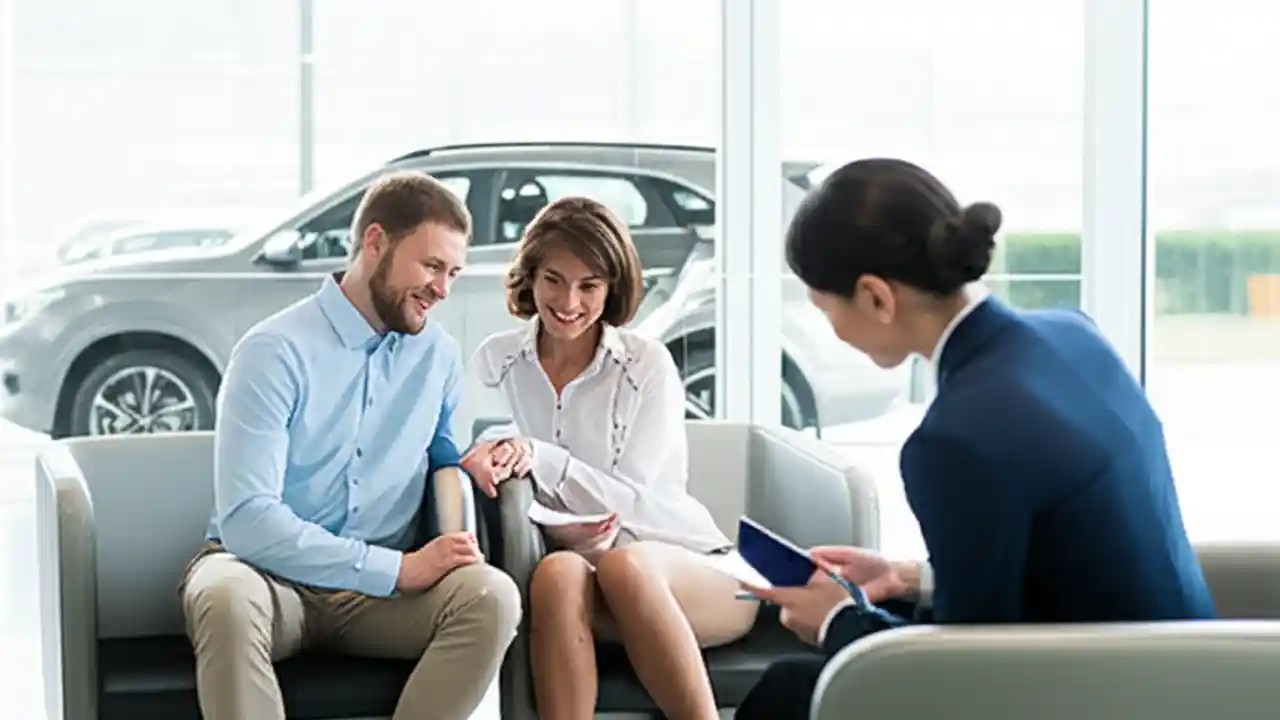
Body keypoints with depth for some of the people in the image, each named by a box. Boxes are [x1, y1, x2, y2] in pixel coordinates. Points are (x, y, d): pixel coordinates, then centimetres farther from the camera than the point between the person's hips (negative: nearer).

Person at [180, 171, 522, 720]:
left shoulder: (439, 355, 7)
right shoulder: (276, 352, -10)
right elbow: (246, 517, -19)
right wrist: (397, 568, -24)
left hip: (382, 586, 4)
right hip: (272, 573, -4)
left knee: (492, 597, -26)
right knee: (226, 598, -39)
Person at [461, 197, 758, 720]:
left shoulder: (647, 364, -2)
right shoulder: (495, 361, 6)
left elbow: (631, 503, -7)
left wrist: (537, 456, -20)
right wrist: (482, 457, -20)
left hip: (687, 564, -1)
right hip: (575, 560, 1)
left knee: (624, 564, -37)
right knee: (558, 574, -35)